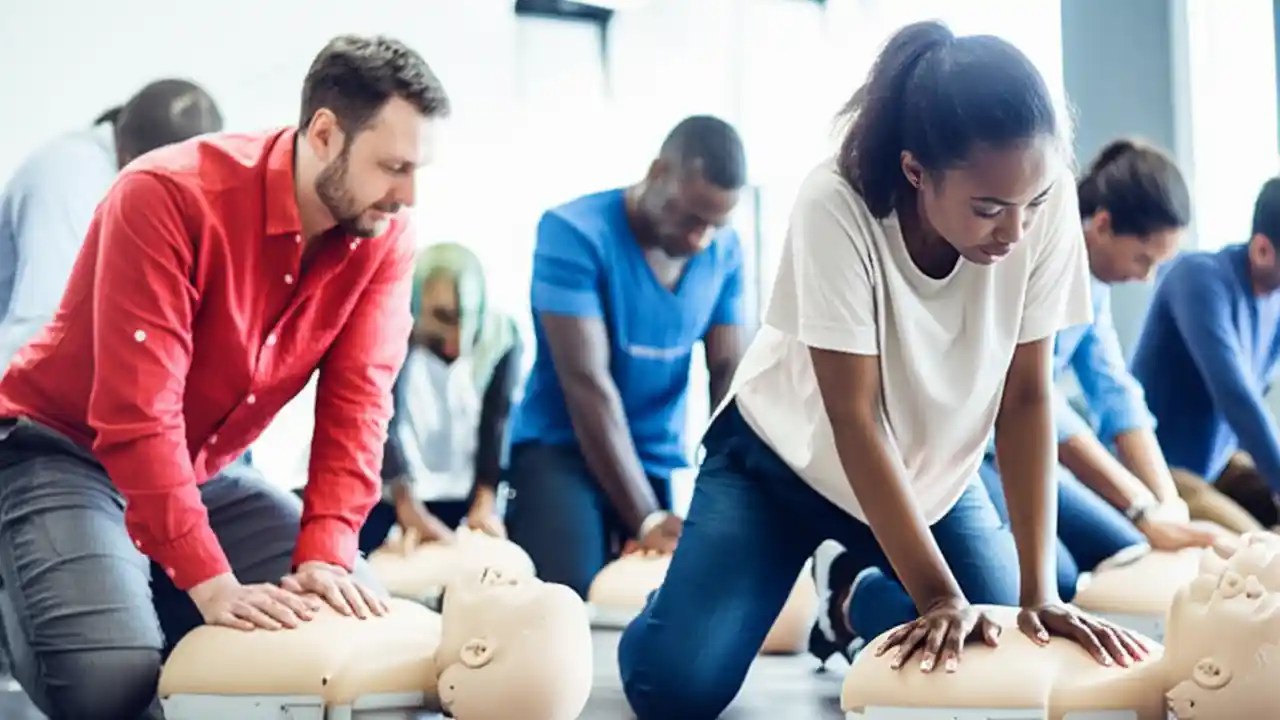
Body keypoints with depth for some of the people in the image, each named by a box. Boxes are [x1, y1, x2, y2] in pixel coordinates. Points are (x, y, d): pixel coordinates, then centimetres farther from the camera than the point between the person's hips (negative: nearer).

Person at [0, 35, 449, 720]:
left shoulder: (383, 238, -10)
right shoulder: (166, 196, -28)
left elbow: (356, 402, -13)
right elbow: (138, 414, -32)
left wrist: (325, 557, -28)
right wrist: (212, 584, -37)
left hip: (209, 473, 6)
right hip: (63, 453, -6)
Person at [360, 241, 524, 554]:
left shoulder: (501, 335, -12)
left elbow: (496, 425, -16)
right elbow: (387, 428, -30)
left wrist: (485, 504, -26)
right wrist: (411, 511, -40)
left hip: (459, 495, 3)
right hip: (385, 490, -3)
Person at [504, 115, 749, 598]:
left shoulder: (724, 251, 0)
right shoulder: (574, 233, -17)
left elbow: (730, 373, -3)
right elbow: (588, 383, -22)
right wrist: (646, 519, -27)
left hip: (659, 459, 5)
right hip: (561, 448, -5)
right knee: (567, 594, -25)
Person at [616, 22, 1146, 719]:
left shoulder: (1045, 202, -25)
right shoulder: (836, 207, -33)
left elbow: (1026, 397, -19)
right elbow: (853, 418, -29)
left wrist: (1039, 592, -26)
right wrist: (939, 596, -34)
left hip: (933, 471, 3)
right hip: (792, 455, -3)